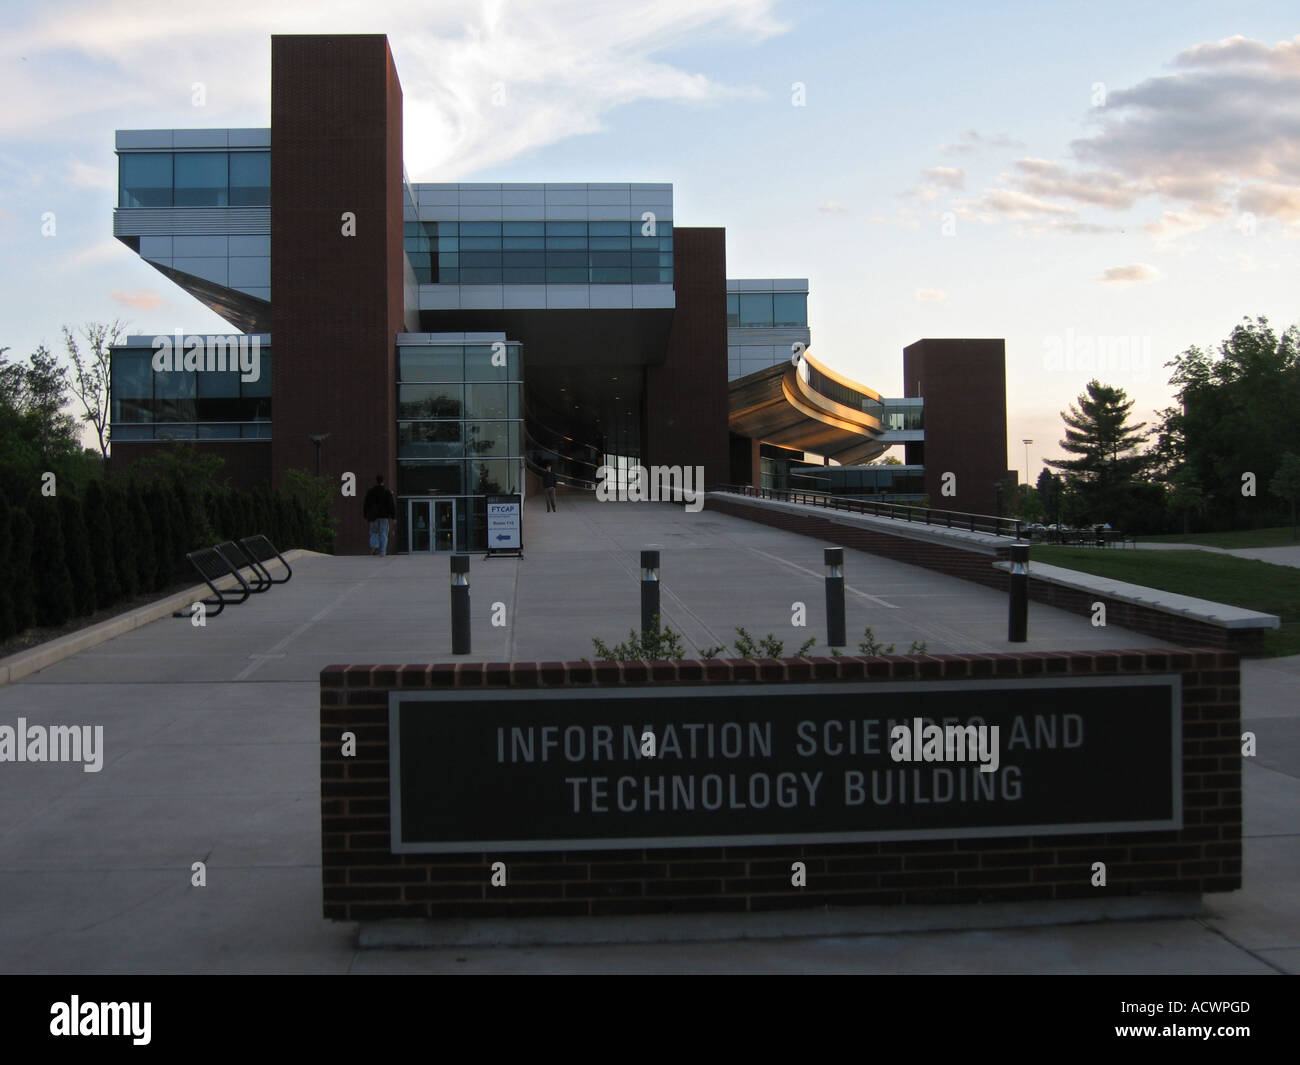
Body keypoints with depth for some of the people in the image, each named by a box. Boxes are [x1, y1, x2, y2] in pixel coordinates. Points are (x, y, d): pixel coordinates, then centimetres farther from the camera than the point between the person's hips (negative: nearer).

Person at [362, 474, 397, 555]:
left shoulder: (370, 492, 4)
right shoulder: (387, 492, -2)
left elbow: (365, 505, 8)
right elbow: (392, 505, -7)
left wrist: (366, 516, 18)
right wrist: (393, 517, -5)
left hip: (374, 518, 1)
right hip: (384, 517, -1)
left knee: (374, 533, 12)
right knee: (383, 535, 2)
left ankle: (374, 546, -16)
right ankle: (382, 553, -3)